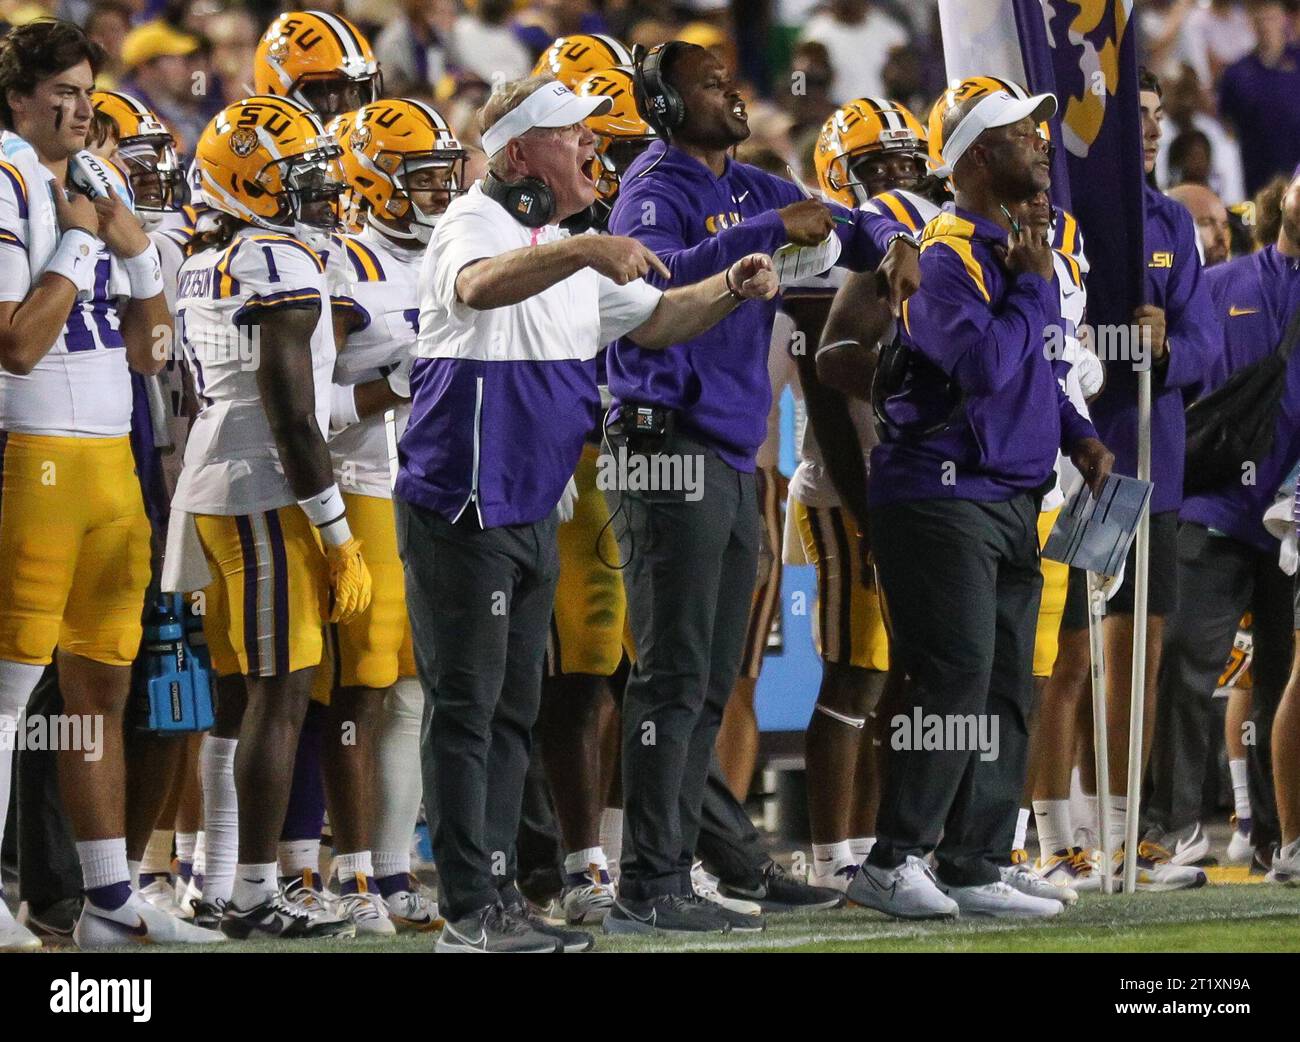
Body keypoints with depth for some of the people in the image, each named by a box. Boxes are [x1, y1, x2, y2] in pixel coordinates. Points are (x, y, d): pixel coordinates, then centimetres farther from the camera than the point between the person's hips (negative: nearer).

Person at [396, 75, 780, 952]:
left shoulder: (569, 252, 15)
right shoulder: (475, 222, -14)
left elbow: (651, 320, 21)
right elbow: (480, 286, -37)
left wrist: (728, 290, 2)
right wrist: (583, 251, -52)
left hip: (534, 512, 9)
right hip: (461, 509, -9)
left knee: (513, 712, 12)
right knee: (467, 708, -8)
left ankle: (501, 899, 18)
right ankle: (469, 913, -8)